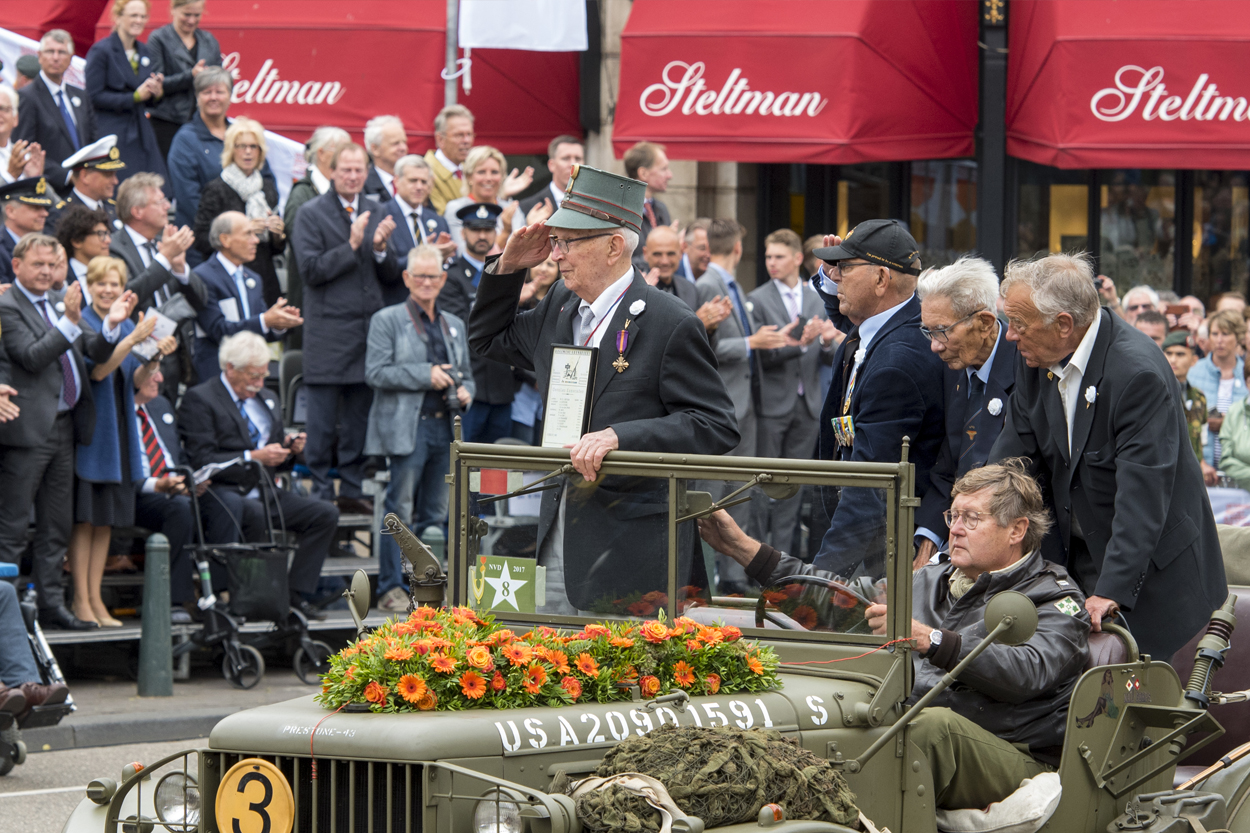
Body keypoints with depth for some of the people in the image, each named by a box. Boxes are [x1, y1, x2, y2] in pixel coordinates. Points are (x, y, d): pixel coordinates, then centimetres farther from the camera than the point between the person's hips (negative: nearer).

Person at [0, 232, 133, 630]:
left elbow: (96, 352, 14)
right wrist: (70, 322, -25)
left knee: (57, 525, 12)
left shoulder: (61, 301, 16)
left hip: (64, 425, 8)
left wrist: (112, 325, -6)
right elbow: (33, 357, -18)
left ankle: (52, 604, 18)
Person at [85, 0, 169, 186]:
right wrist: (134, 97, -17)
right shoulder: (101, 51, -5)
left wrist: (156, 92, -4)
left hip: (142, 133, 7)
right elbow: (94, 97, -11)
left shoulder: (144, 51, 15)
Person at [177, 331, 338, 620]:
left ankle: (295, 594, -10)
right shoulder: (199, 399, -4)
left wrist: (288, 449, 3)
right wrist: (253, 457, -19)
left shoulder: (266, 400, 21)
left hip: (264, 492, 8)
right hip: (222, 493, -8)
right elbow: (202, 461, -14)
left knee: (325, 514, -9)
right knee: (254, 513, -39)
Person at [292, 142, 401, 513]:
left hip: (367, 328, 5)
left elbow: (392, 275, 12)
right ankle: (321, 493, 2)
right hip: (328, 330, -5)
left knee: (359, 416, 9)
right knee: (323, 422, -3)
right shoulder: (311, 214, -3)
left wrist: (381, 248, -8)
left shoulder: (376, 213, 13)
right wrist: (351, 246, -18)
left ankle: (352, 490, 16)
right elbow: (310, 270, -12)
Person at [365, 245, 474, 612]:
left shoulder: (455, 326, 19)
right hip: (406, 428, -6)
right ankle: (391, 588, -3)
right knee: (400, 511, -7)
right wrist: (426, 375, -15)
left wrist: (464, 392, 2)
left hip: (445, 429, 6)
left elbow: (466, 375, 26)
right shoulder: (387, 321, 1)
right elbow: (376, 372, -8)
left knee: (435, 514, 8)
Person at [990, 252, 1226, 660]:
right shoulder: (1037, 360, -1)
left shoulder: (1139, 373, -26)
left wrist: (1111, 591, -34)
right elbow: (1014, 452, 5)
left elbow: (1143, 494, -29)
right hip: (1075, 557, 7)